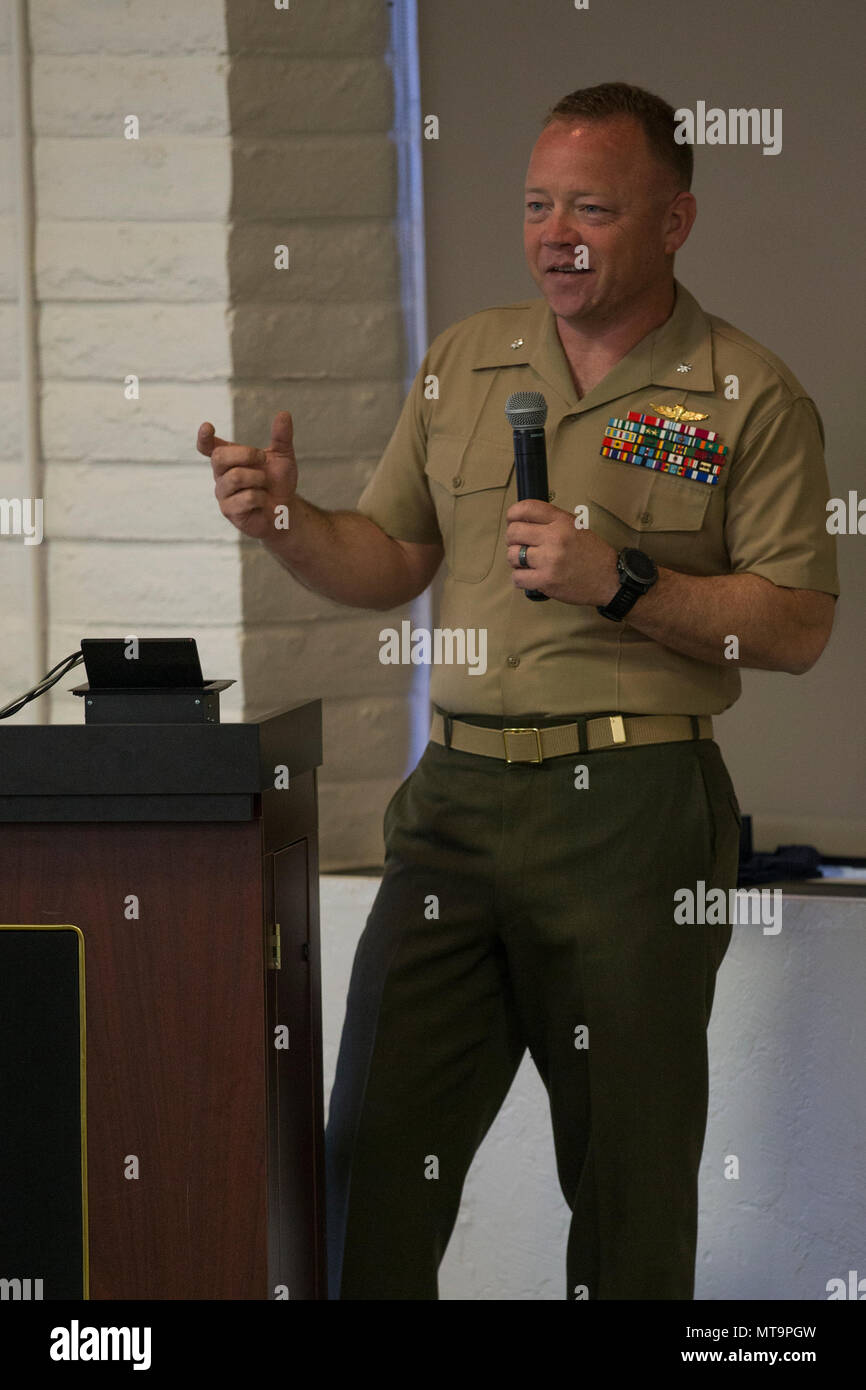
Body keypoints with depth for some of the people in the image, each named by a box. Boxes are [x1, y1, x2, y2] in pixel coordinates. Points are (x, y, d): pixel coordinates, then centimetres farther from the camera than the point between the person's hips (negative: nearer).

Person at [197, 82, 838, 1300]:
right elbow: (389, 562, 17)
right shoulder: (465, 360, 13)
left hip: (635, 809, -4)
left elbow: (798, 628, -5)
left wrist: (622, 585, -15)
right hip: (457, 791, 4)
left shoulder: (750, 396, 0)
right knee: (377, 1143, 2)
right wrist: (286, 522, -3)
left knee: (629, 1172, 3)